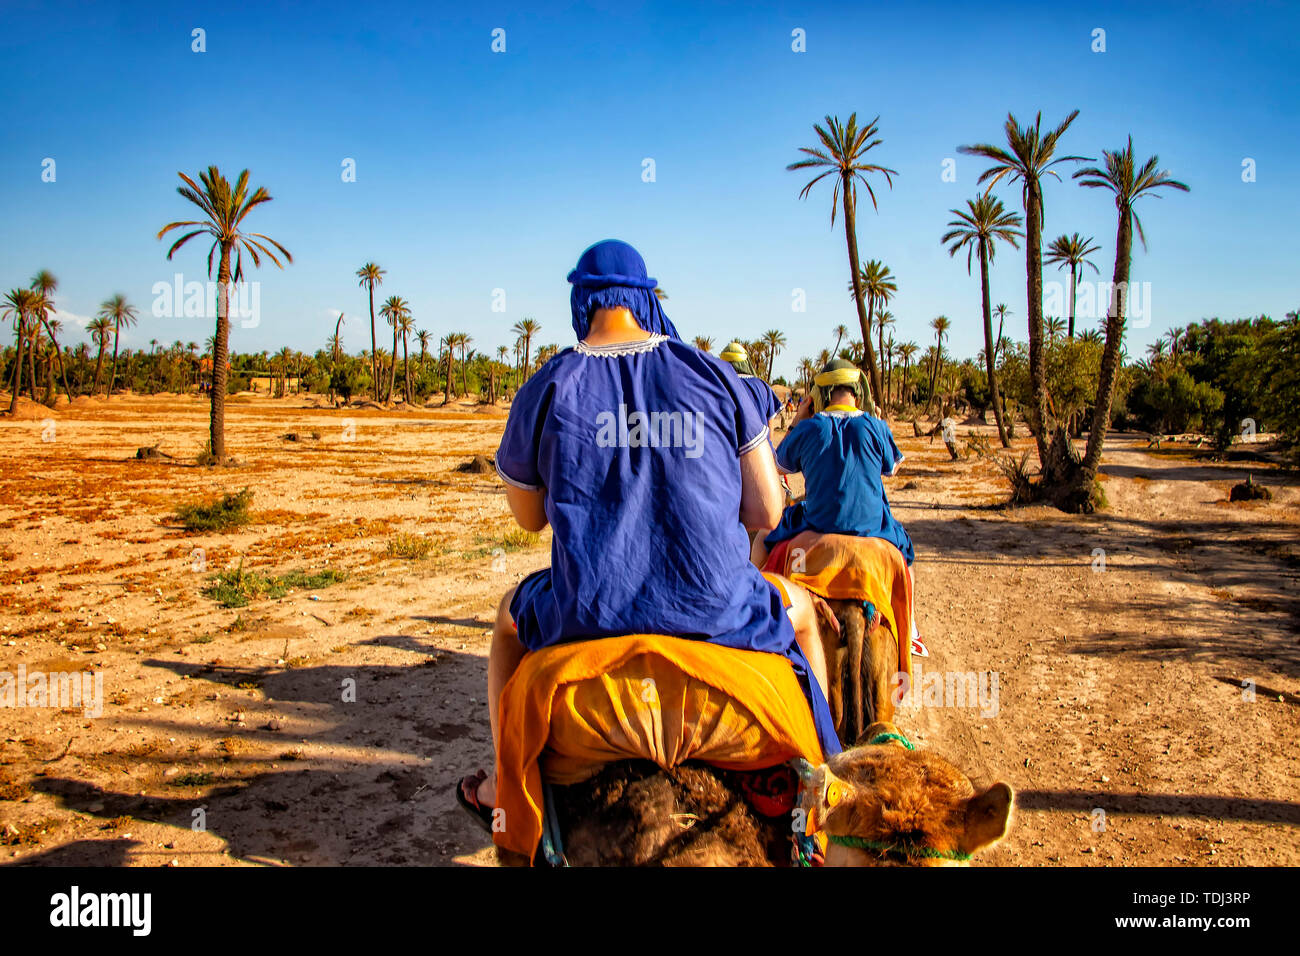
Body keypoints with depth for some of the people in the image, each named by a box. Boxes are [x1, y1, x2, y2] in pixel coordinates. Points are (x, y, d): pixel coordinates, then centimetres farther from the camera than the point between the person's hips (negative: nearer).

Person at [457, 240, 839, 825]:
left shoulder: (545, 390, -1)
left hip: (588, 616, 0)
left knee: (512, 614, 36)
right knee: (799, 609, 35)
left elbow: (529, 517, 12)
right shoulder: (713, 375, 0)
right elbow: (766, 513, 1)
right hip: (717, 611, 0)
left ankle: (504, 789, 45)